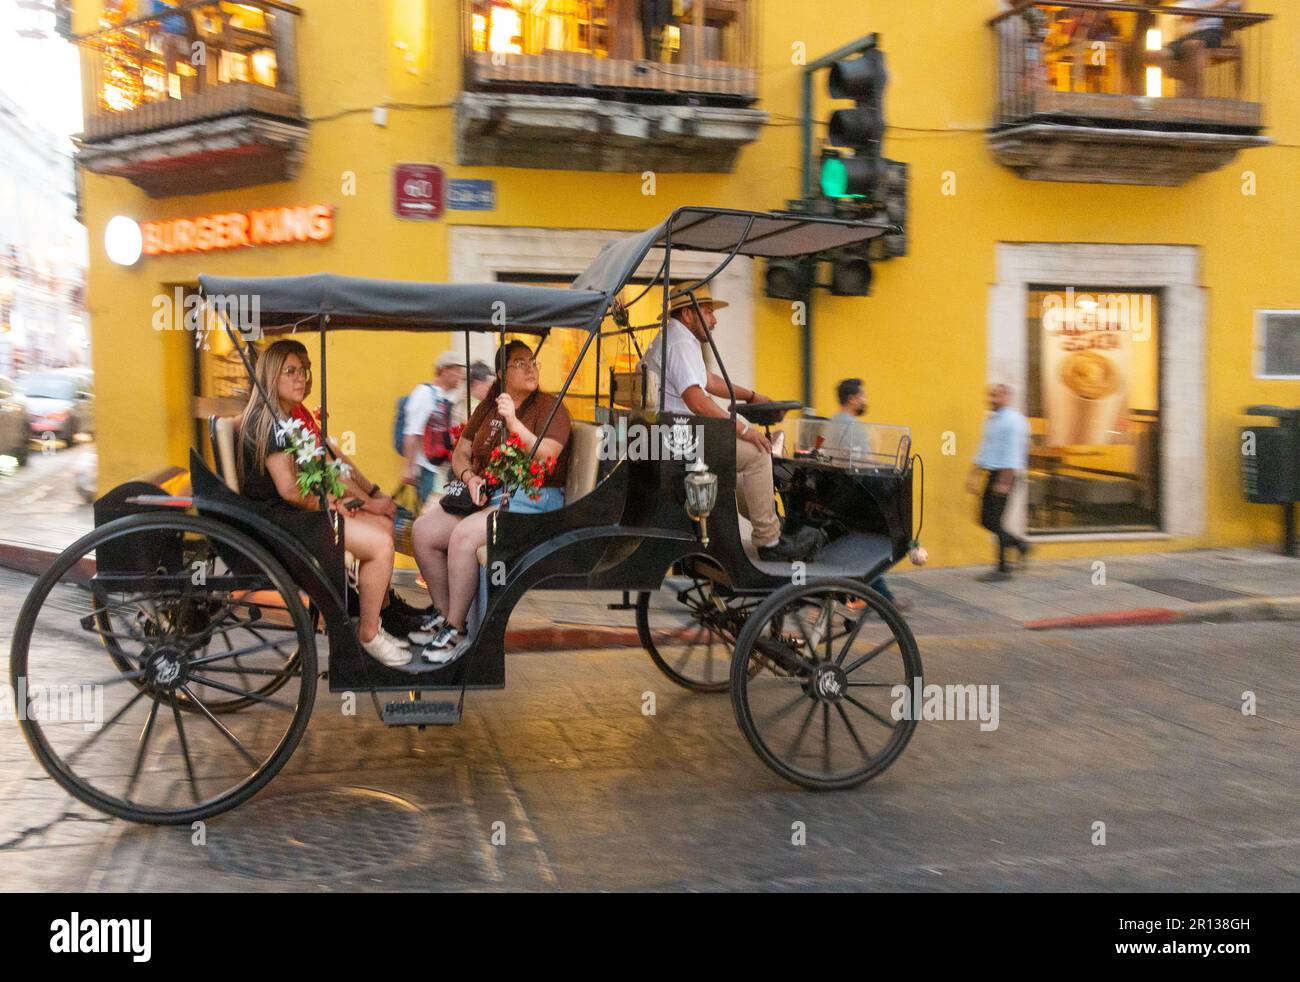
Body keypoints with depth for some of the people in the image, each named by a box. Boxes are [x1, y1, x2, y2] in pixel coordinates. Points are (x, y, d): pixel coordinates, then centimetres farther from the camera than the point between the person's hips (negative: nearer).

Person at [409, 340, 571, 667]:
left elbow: (547, 458, -17)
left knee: (464, 535, -31)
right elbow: (460, 454, 20)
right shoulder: (488, 407, 17)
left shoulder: (549, 407, -2)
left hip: (530, 499, -7)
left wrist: (513, 421, -23)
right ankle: (442, 614, 2)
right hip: (484, 494, 7)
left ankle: (456, 630, -19)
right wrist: (469, 477, -2)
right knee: (423, 530, -12)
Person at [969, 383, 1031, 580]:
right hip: (992, 474, 9)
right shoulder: (991, 419, 15)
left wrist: (1004, 482, -23)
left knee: (993, 521, -7)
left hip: (1004, 475, -9)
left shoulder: (1014, 420, -13)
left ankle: (1003, 568, 1)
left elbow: (1013, 453, -19)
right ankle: (1019, 544, 24)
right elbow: (983, 450, 21)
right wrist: (974, 475, 17)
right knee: (985, 520, 9)